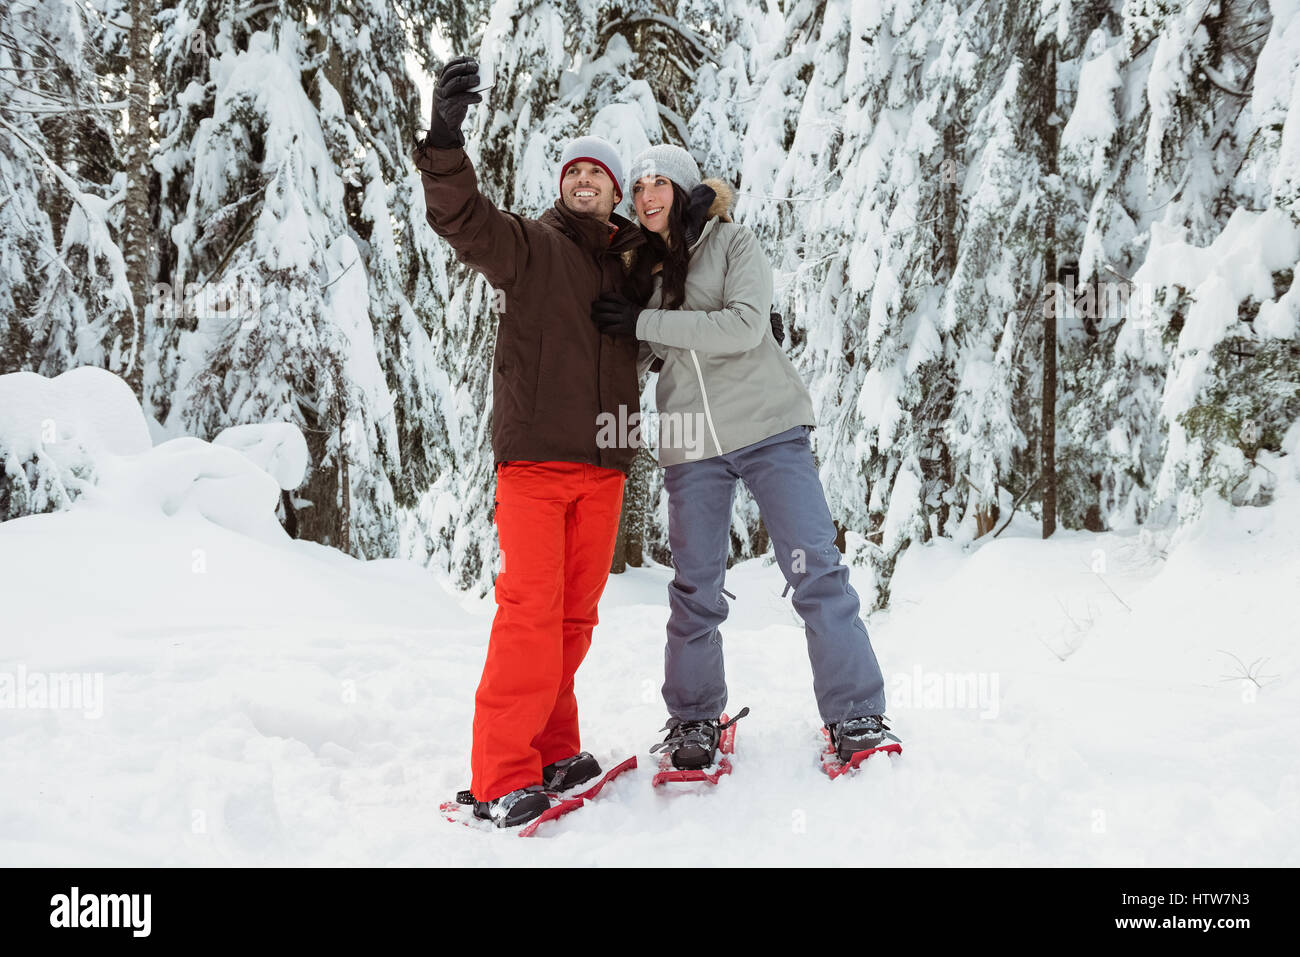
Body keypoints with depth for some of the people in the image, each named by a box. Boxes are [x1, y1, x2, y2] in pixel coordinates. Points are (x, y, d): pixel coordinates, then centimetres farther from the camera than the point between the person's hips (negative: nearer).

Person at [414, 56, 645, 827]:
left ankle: (550, 751, 20)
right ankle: (500, 777, -7)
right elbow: (461, 216, -13)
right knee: (530, 610, -11)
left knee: (576, 615, 8)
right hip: (534, 455, -5)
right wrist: (446, 140, -30)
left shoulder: (632, 266, 20)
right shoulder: (529, 245, 5)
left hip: (603, 464, 5)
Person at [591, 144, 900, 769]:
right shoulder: (644, 267, 15)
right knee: (695, 589, 5)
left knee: (815, 571, -7)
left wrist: (645, 323, -15)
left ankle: (856, 717, 1)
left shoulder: (733, 243, 1)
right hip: (690, 445, 4)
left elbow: (745, 326, -15)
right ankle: (694, 718, 20)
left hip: (767, 427, -3)